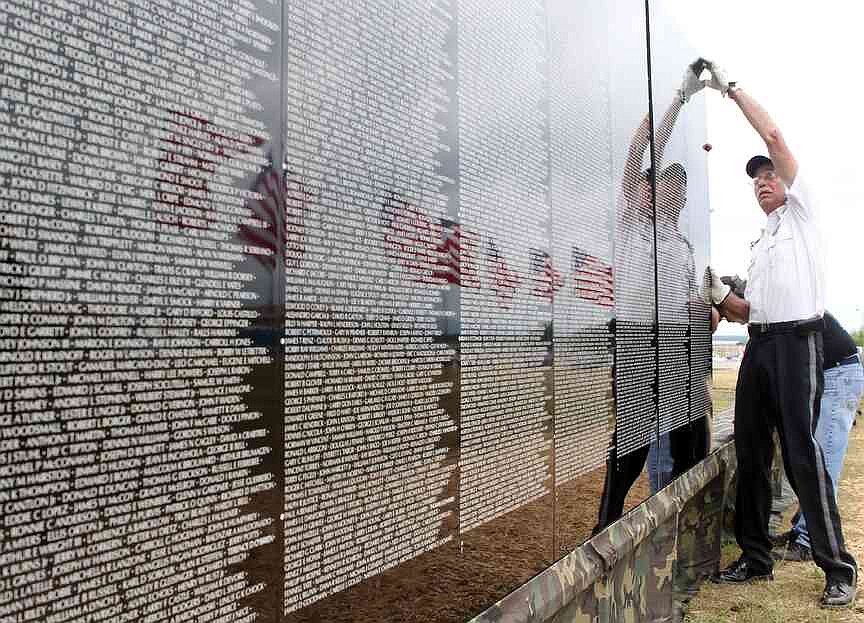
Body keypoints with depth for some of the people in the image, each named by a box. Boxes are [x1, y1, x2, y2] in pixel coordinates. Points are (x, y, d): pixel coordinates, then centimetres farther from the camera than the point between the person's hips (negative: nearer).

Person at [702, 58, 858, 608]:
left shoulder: (802, 209, 8)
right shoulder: (761, 243, 26)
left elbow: (773, 135, 0)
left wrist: (731, 88, 6)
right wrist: (722, 298, 5)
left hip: (798, 340, -7)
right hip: (759, 343, 7)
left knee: (802, 452, -12)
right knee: (751, 452, 5)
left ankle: (839, 569, -2)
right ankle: (756, 558, 14)